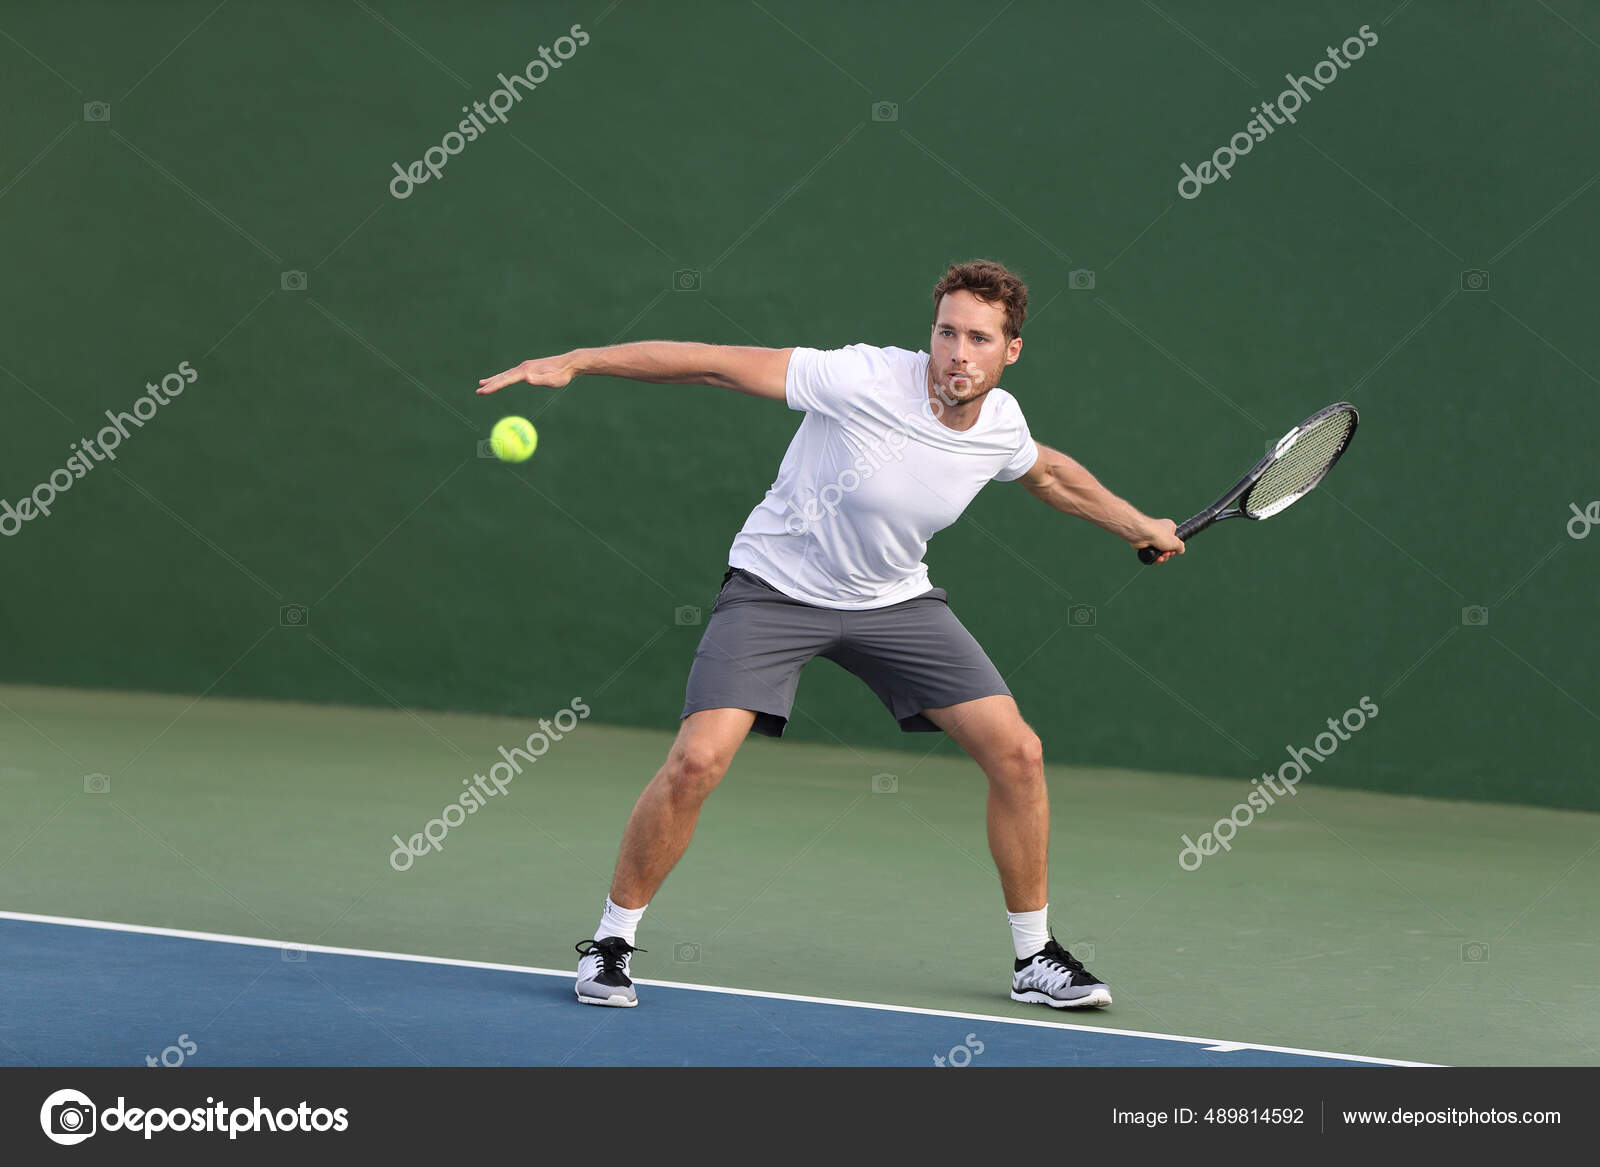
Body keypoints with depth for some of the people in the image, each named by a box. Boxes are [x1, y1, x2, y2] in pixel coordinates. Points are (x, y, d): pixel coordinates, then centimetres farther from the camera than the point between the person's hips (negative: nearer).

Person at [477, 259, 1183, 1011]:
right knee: (696, 762, -22)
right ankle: (611, 942, 0)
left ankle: (1034, 958, 12)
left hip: (895, 600, 5)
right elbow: (716, 362, -25)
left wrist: (1134, 525, 24)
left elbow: (1046, 471, 18)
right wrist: (575, 362, -30)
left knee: (1017, 753, -6)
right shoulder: (865, 380, -26)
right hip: (776, 587, -5)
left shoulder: (1002, 425, -8)